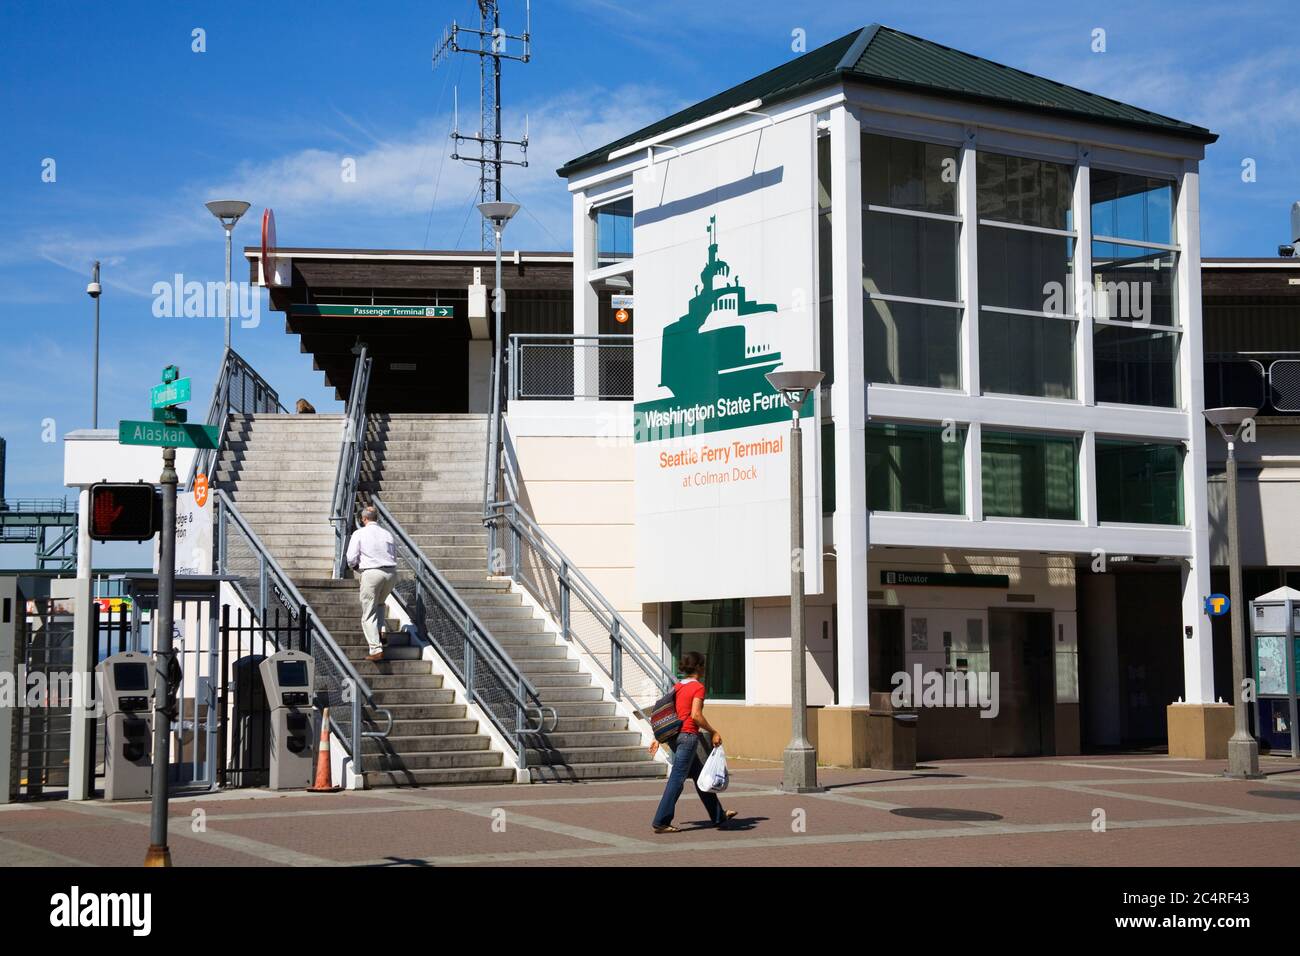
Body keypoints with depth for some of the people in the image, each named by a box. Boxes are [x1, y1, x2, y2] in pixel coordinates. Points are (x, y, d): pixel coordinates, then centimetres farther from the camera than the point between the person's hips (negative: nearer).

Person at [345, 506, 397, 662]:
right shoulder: (387, 534, 13)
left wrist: (355, 566, 16)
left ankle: (376, 649, -9)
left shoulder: (359, 533, 0)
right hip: (391, 573, 5)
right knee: (379, 604, 31)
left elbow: (351, 558, -4)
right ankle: (378, 632, 14)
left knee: (369, 613, 1)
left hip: (371, 573, -5)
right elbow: (394, 556, 14)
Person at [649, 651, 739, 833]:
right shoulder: (698, 687, -10)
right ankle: (661, 822, -9)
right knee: (677, 780, -7)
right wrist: (713, 732, -11)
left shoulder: (677, 687, 13)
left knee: (700, 775, 18)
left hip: (675, 736, 9)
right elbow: (696, 715, -20)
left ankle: (718, 816, 29)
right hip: (688, 736, -9)